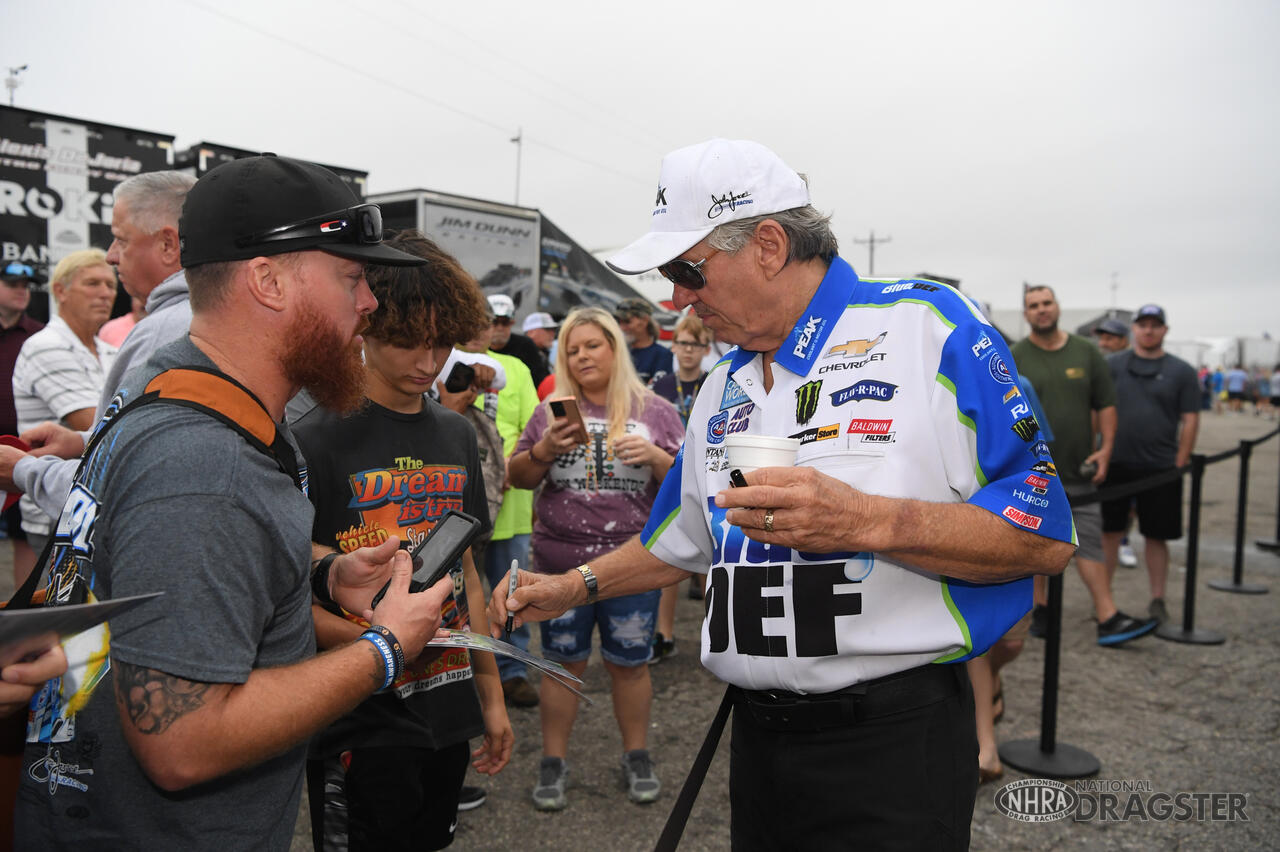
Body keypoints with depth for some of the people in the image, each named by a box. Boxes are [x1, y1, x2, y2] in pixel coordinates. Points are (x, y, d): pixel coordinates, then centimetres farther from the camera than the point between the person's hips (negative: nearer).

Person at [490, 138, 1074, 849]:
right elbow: (680, 538, 23)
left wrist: (866, 521, -25)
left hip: (893, 738, -6)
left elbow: (1044, 537, -15)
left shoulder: (927, 326, -10)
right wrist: (573, 587, 16)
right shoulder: (721, 390, 11)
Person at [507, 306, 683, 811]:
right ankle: (553, 762, 26)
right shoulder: (553, 410, 5)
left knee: (629, 664, 11)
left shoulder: (655, 412, 2)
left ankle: (636, 757, 31)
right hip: (560, 564, 1)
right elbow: (518, 478, 5)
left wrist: (655, 457, -19)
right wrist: (543, 450, -14)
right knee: (563, 662, 10)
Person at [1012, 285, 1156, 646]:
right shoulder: (1014, 358, -1)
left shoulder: (1086, 353, 8)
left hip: (1077, 470, 2)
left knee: (1089, 541, 1)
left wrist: (1105, 449, 0)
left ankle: (1108, 617, 2)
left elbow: (1106, 404, 11)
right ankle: (1041, 608, 20)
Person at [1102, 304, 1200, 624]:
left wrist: (1181, 463, -4)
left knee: (1156, 536, 8)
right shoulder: (1112, 365, 5)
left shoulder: (1181, 371, 4)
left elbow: (1190, 419, 2)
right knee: (1109, 532, 6)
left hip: (1160, 467, 0)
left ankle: (1157, 600, 20)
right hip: (1115, 464, 1)